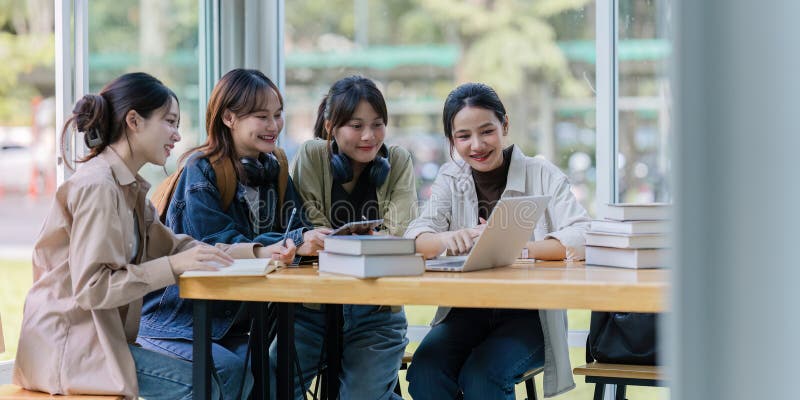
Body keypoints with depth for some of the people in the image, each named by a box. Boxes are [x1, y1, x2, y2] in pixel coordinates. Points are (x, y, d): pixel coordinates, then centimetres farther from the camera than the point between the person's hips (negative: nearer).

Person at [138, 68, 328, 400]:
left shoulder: (275, 168, 7)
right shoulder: (202, 169, -14)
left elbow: (294, 230, -2)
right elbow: (217, 246, -24)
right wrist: (292, 244, -36)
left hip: (229, 320, 6)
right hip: (174, 319, -5)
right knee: (226, 367, -29)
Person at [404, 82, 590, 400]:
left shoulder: (542, 174, -2)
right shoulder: (450, 179, 9)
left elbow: (581, 240, -15)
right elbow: (415, 239, -6)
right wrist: (448, 239, -29)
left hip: (530, 313, -3)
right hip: (467, 311, 3)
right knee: (425, 371, -25)